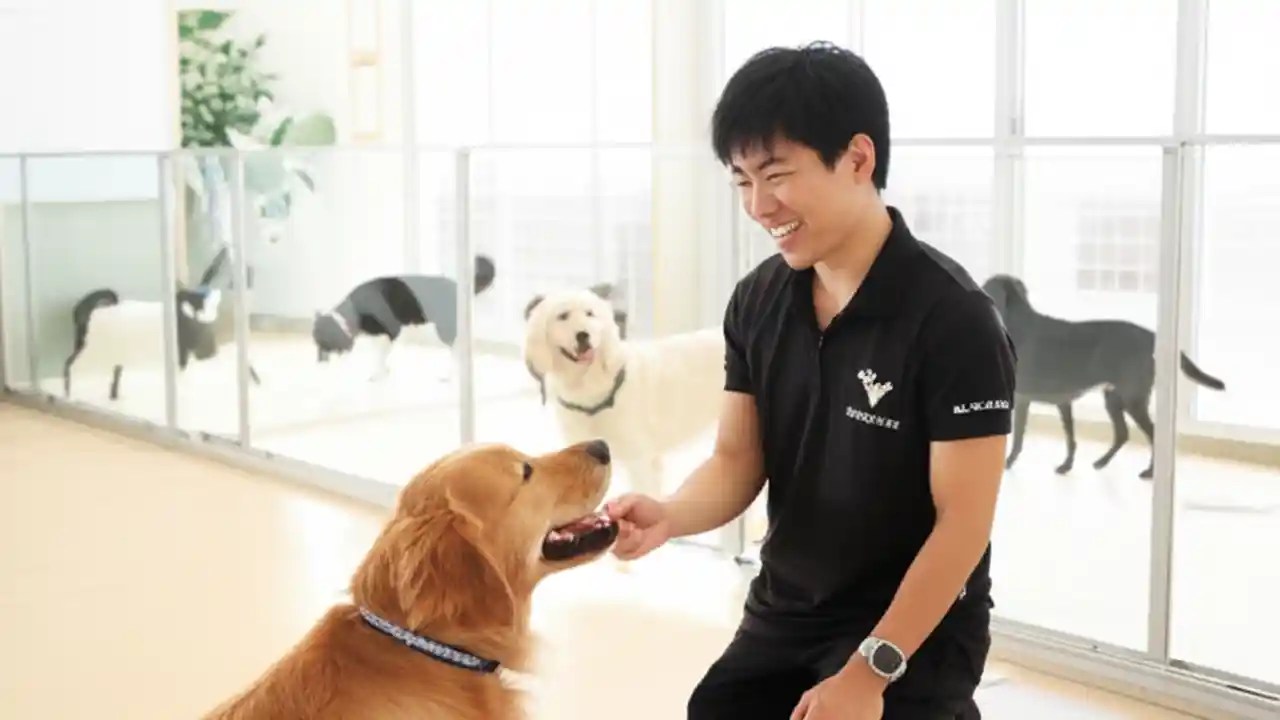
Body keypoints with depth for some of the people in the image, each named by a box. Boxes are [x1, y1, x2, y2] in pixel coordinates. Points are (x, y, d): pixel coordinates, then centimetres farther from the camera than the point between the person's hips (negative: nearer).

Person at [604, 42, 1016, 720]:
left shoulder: (953, 319, -21)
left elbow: (962, 523, -20)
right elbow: (737, 462, 0)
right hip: (781, 618, 6)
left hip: (916, 635, -6)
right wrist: (668, 516, -22)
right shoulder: (756, 302, -2)